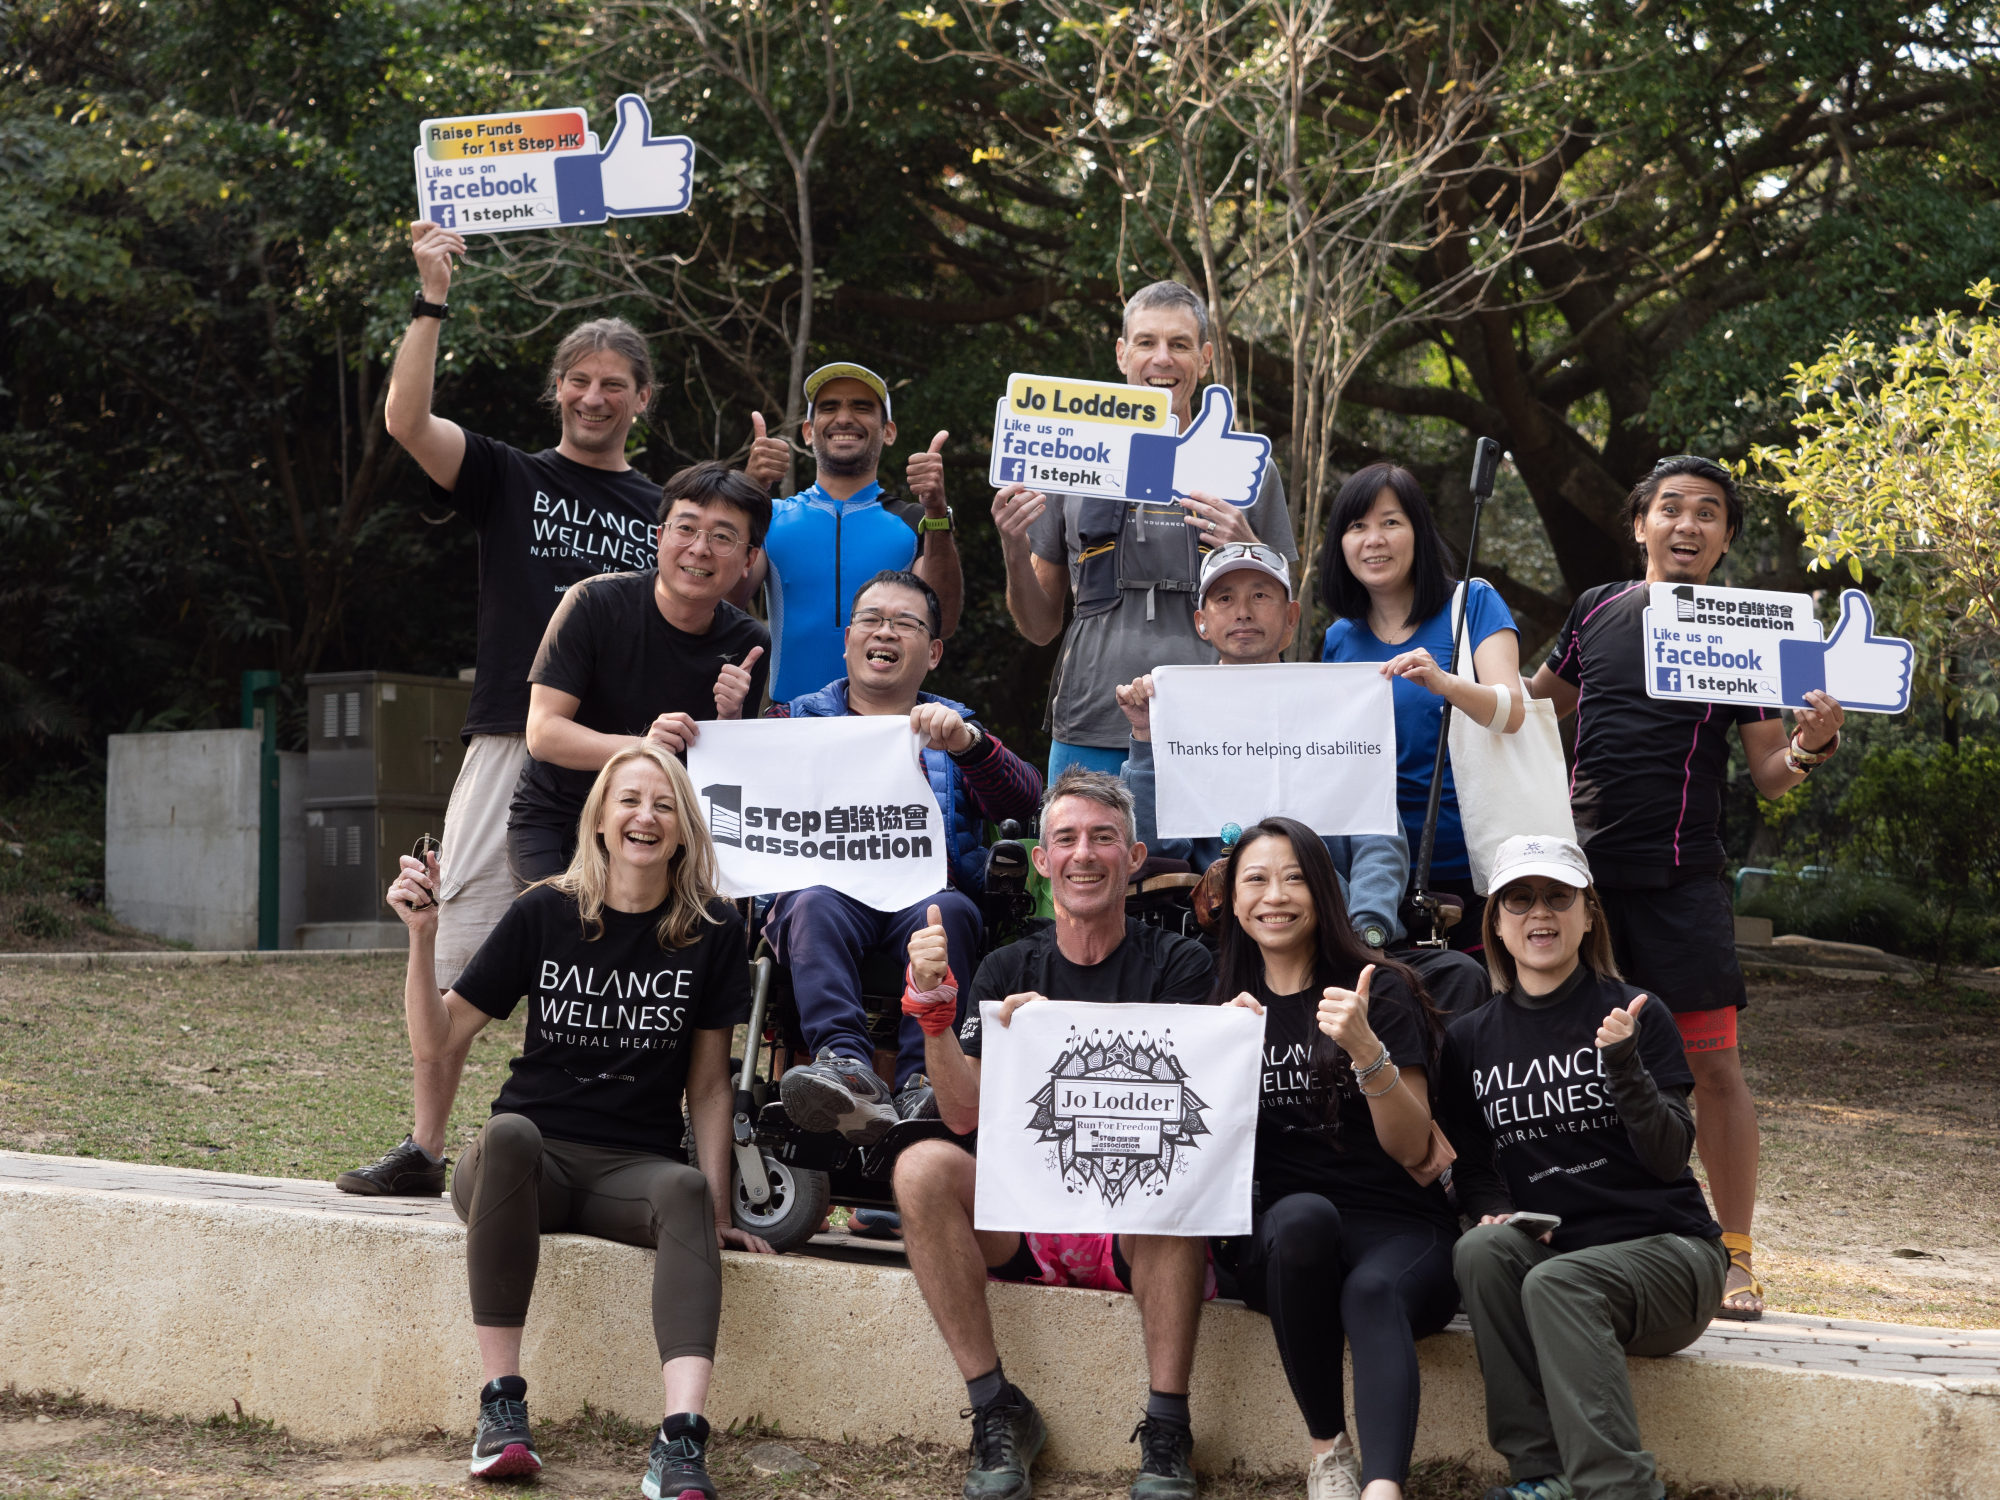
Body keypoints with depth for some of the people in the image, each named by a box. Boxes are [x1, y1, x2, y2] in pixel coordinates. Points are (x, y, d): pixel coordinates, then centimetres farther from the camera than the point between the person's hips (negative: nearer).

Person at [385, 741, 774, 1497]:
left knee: (684, 1190, -35)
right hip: (528, 1163, 0)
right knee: (508, 1133, -37)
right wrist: (422, 938, -11)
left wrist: (719, 1208, -3)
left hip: (633, 1170, 0)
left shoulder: (711, 931, 4)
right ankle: (502, 1405, -32)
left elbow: (708, 1085, 5)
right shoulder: (546, 915, 2)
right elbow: (436, 1042, 4)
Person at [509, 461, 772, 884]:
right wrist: (641, 746, -36)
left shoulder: (748, 643, -4)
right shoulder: (596, 604, -15)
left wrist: (729, 719, -23)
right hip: (555, 820, -3)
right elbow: (543, 733, -20)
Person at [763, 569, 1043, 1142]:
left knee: (948, 912, -34)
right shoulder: (798, 720, 28)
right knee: (815, 905, -35)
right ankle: (846, 1066, -50)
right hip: (828, 886, 0)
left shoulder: (957, 730, 26)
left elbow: (1024, 799, 5)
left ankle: (924, 1085, -44)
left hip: (926, 893, 0)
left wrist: (965, 743, -15)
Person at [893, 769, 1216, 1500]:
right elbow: (965, 1115, 3)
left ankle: (1167, 1434, -27)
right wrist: (933, 1008, -11)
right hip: (1023, 1217, 3)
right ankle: (997, 1413, -18)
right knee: (921, 1167, -25)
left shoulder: (1178, 964, 4)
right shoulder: (1008, 970, 13)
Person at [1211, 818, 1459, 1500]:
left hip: (1397, 1230, -2)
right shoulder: (1229, 1002, 13)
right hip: (1276, 1239, 2)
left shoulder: (1381, 992, 3)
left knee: (1372, 1294, -36)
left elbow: (1410, 1149, -4)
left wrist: (1366, 1049, -21)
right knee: (1303, 1214, -35)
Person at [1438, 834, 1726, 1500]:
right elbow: (1471, 1168, 14)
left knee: (1556, 1283, -33)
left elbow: (1670, 1156, -8)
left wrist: (1624, 1064, -23)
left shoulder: (1634, 1015, 1)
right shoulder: (1471, 1039, 11)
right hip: (1550, 1247, 3)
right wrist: (1495, 1213, -8)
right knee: (1482, 1250, -29)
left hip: (1668, 1251, -3)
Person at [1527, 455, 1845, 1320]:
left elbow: (1771, 777, -1)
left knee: (1712, 1064, -7)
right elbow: (1540, 698, 26)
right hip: (1583, 867, 3)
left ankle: (1733, 1257, 1)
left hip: (1679, 882, -3)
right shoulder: (1598, 610, 8)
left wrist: (1812, 742, -21)